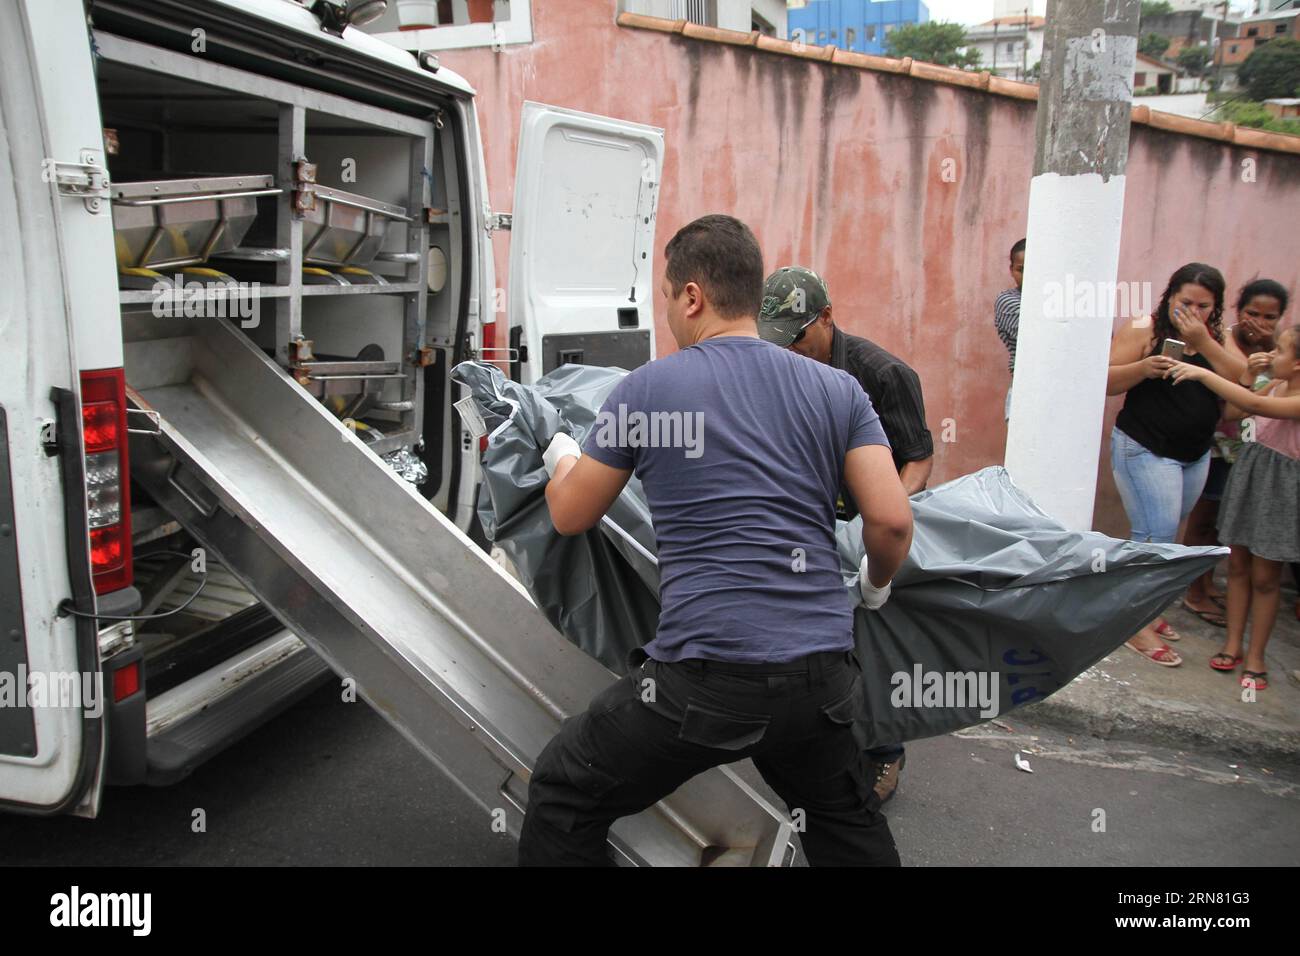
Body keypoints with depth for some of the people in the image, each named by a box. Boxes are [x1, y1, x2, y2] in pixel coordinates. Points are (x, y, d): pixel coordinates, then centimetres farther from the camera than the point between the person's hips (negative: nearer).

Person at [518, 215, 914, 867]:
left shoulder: (645, 388, -2)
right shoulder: (838, 390, 5)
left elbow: (570, 517, 8)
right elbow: (892, 522, -1)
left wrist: (561, 457, 31)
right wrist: (874, 585, 21)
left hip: (704, 675, -4)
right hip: (822, 676, 5)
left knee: (562, 801, 18)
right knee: (847, 825, 32)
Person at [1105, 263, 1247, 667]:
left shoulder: (1217, 339, 8)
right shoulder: (1143, 331, -7)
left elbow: (1243, 382, -7)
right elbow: (1105, 382, -10)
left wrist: (1204, 344, -16)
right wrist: (1143, 368, -27)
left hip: (1195, 455, 6)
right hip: (1145, 450, -6)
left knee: (1160, 536, 12)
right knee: (1156, 537, -8)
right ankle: (1137, 626, 0)